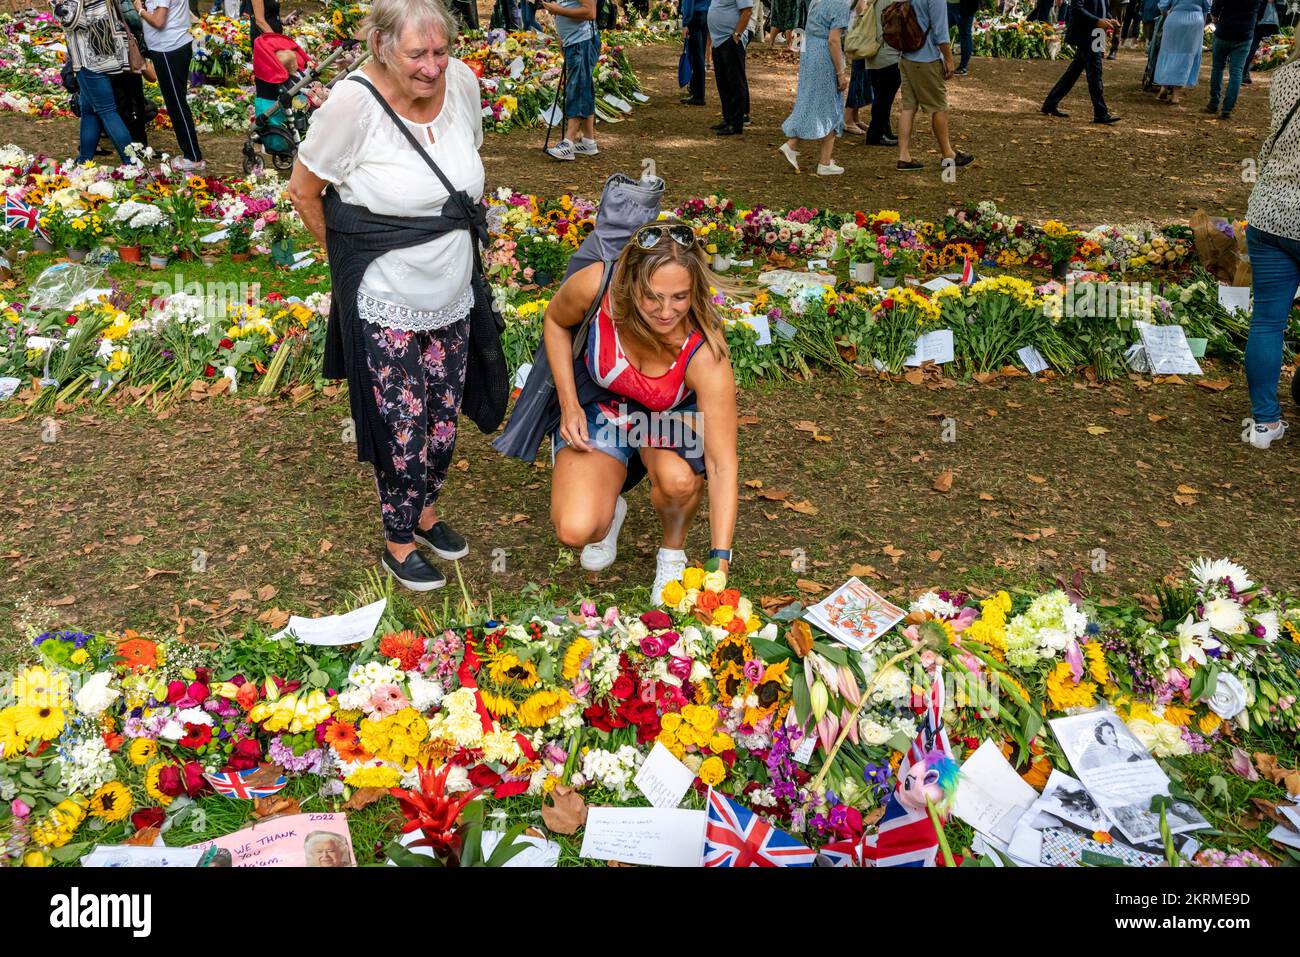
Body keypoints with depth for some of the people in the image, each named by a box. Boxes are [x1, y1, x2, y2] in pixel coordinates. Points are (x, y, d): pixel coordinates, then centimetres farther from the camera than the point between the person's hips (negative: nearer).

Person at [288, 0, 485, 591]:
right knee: (400, 426, 4)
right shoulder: (354, 101, -21)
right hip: (385, 304, -5)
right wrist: (351, 255, 2)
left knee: (444, 414, 17)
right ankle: (399, 544, 25)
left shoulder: (462, 82, -6)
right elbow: (303, 190, -9)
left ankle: (426, 513, 41)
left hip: (452, 294, 5)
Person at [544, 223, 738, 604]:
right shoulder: (596, 285, -30)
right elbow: (556, 322, -4)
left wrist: (720, 562, -38)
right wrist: (569, 404, -12)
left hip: (673, 419, -1)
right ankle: (610, 509, 16)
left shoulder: (704, 352, -34)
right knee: (575, 531, -23)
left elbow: (722, 465, -33)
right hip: (598, 410, 1)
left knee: (678, 478, -38)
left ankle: (673, 553, -2)